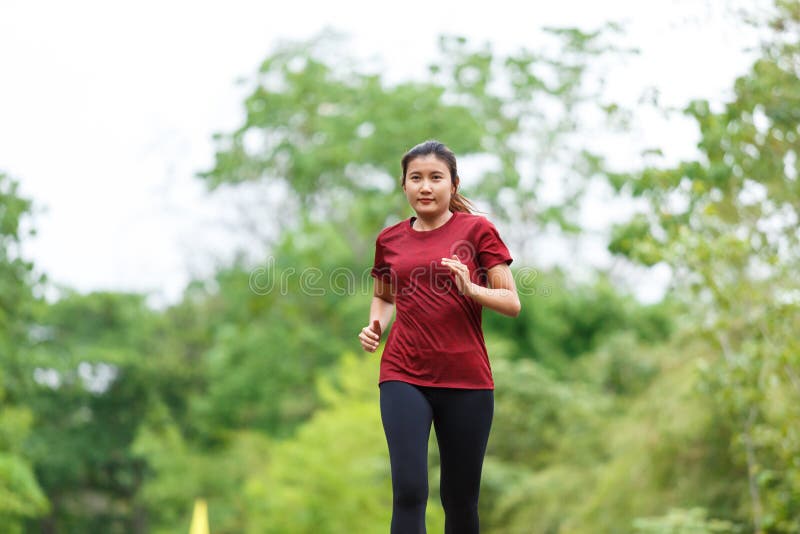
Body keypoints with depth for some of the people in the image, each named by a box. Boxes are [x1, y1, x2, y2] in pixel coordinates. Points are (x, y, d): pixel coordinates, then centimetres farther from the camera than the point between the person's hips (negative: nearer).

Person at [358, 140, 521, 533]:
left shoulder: (477, 230, 0)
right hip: (403, 377, 1)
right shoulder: (390, 240, 8)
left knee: (460, 499, 8)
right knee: (409, 491, -12)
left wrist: (470, 288, -20)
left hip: (467, 381, -1)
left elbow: (512, 304, -1)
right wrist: (376, 324, 4)